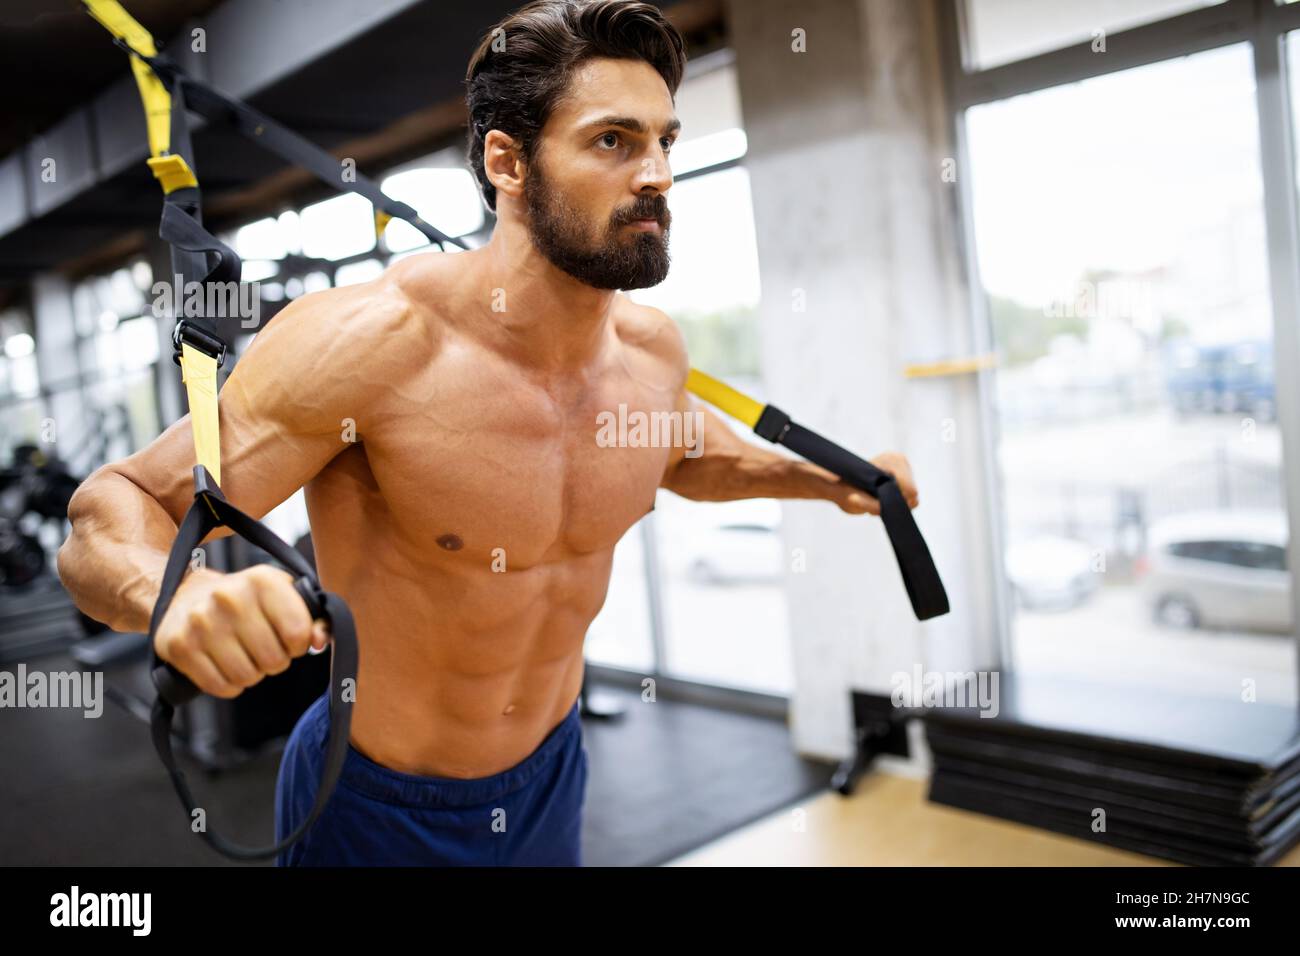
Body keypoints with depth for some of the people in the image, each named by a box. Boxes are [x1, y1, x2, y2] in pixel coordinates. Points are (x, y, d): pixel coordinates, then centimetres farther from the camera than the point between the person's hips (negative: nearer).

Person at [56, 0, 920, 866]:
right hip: (382, 817, -5)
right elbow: (109, 513, -23)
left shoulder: (654, 350, -9)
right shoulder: (370, 341, -27)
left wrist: (822, 477, 2)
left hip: (552, 777, 5)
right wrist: (181, 591, -45)